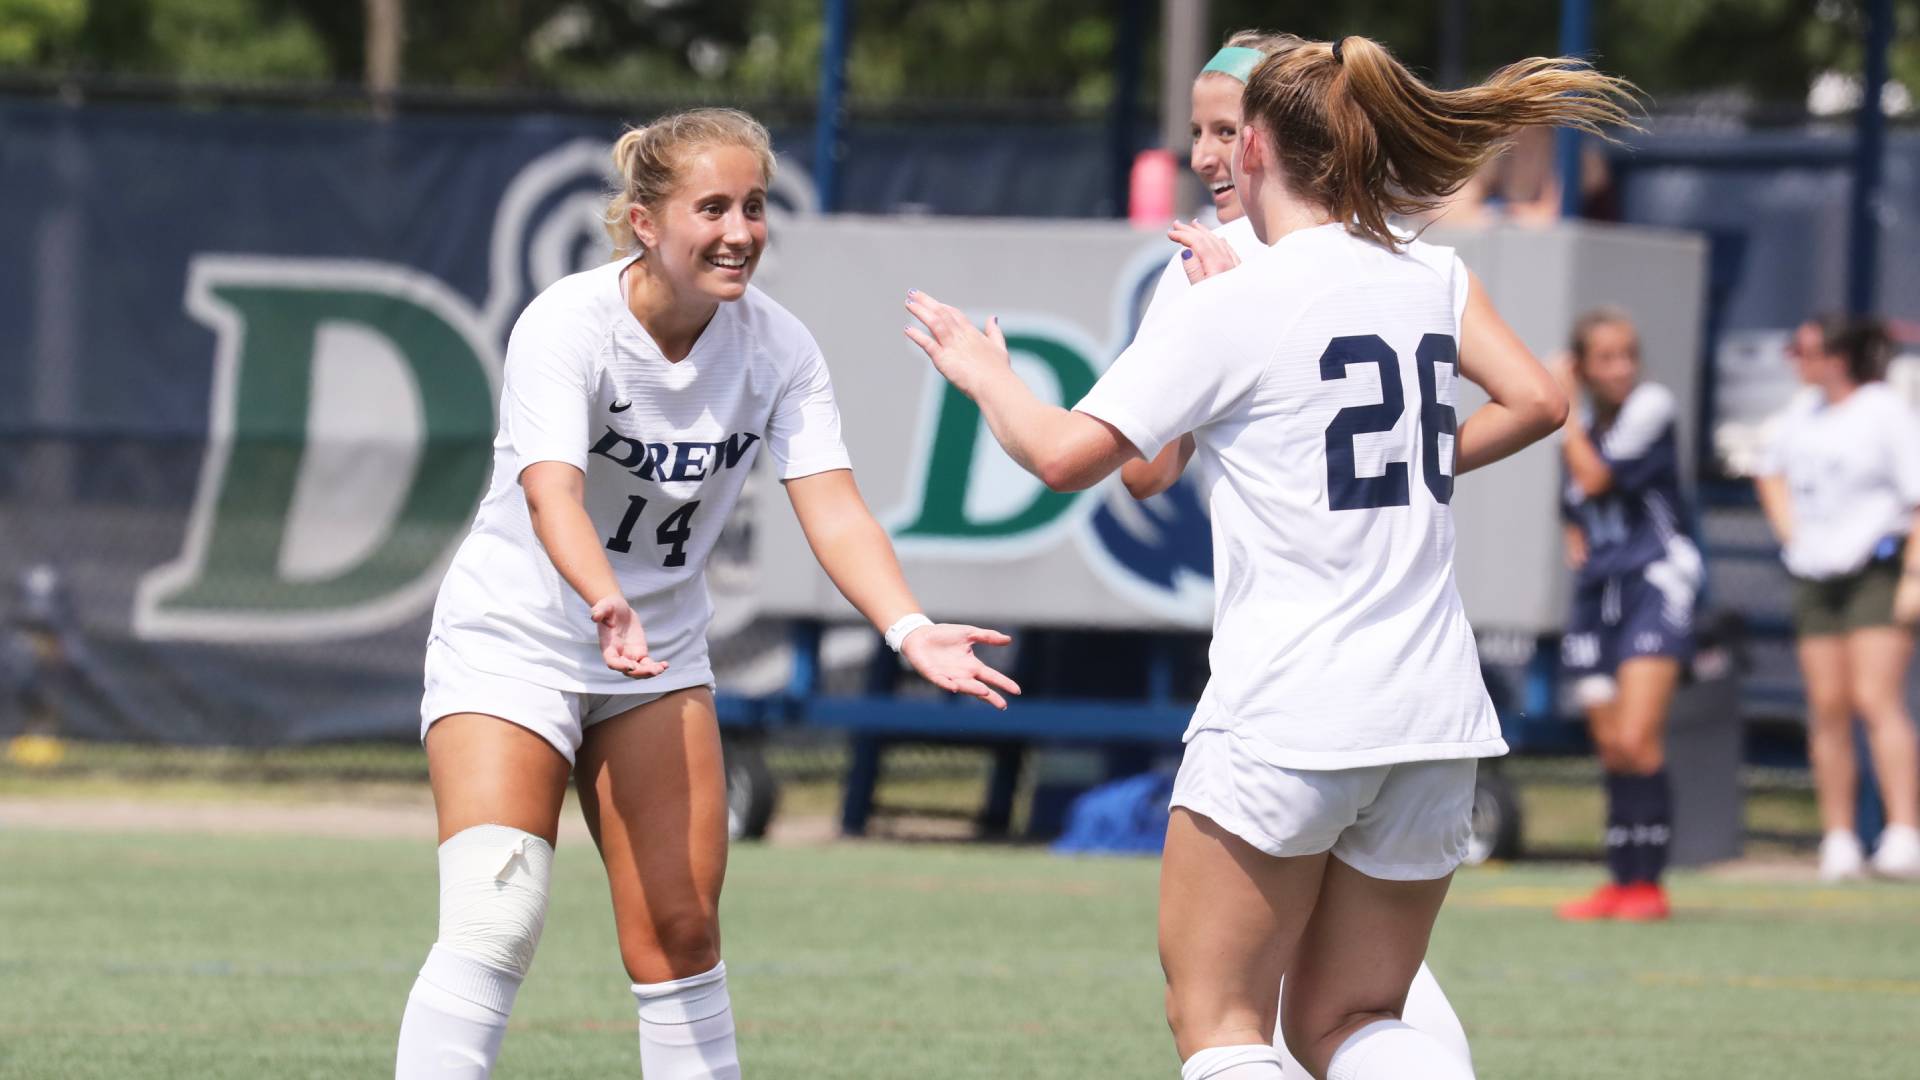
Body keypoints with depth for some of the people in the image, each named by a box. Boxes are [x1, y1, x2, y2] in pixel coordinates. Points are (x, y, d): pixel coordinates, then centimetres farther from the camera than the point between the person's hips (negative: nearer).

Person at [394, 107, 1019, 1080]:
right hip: (510, 638, -5)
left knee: (680, 938, 3)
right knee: (493, 926, -18)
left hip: (660, 659, 5)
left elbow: (831, 508, -18)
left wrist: (909, 630, -37)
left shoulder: (777, 349, -10)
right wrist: (605, 602, -57)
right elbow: (551, 492, -37)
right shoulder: (567, 325, -23)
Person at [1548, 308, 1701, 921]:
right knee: (1611, 750, 7)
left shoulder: (1651, 406, -7)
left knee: (1635, 742, -17)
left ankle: (1648, 883, -14)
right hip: (1598, 594, 7)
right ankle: (1621, 884, 14)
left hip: (1656, 580, -7)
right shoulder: (1581, 427, 13)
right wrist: (1576, 541, 10)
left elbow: (1596, 478, -17)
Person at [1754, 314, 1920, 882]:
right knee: (1827, 709, 3)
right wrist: (1788, 529, 17)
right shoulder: (1803, 413, 13)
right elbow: (1772, 472, 33)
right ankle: (1839, 840, 7)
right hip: (1816, 577, 7)